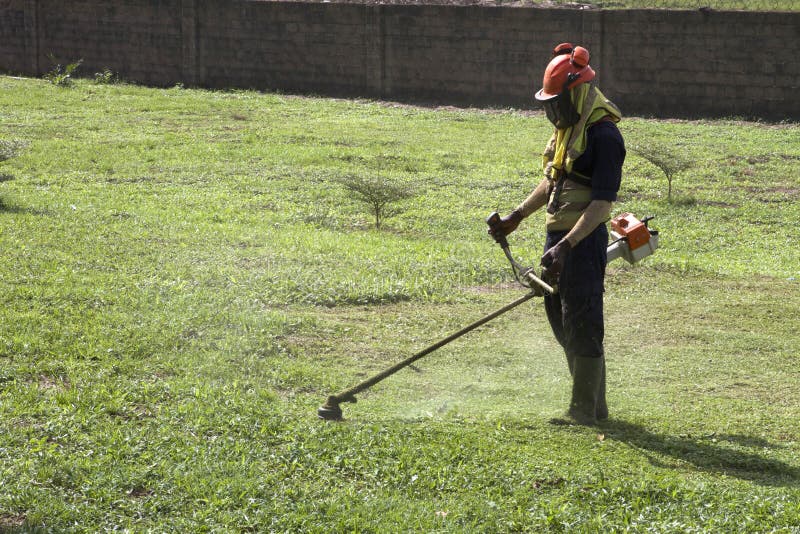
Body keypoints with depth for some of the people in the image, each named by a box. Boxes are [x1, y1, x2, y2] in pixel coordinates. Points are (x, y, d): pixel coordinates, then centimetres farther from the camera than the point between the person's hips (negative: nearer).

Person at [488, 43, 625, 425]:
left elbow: (602, 202, -23)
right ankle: (594, 404, 25)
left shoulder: (603, 135, -17)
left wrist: (566, 246, -29)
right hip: (559, 235, 10)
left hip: (584, 238, -10)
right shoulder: (567, 128, 13)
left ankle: (584, 411, 1)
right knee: (560, 319, 15)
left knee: (581, 325, -7)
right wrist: (518, 216, 26)